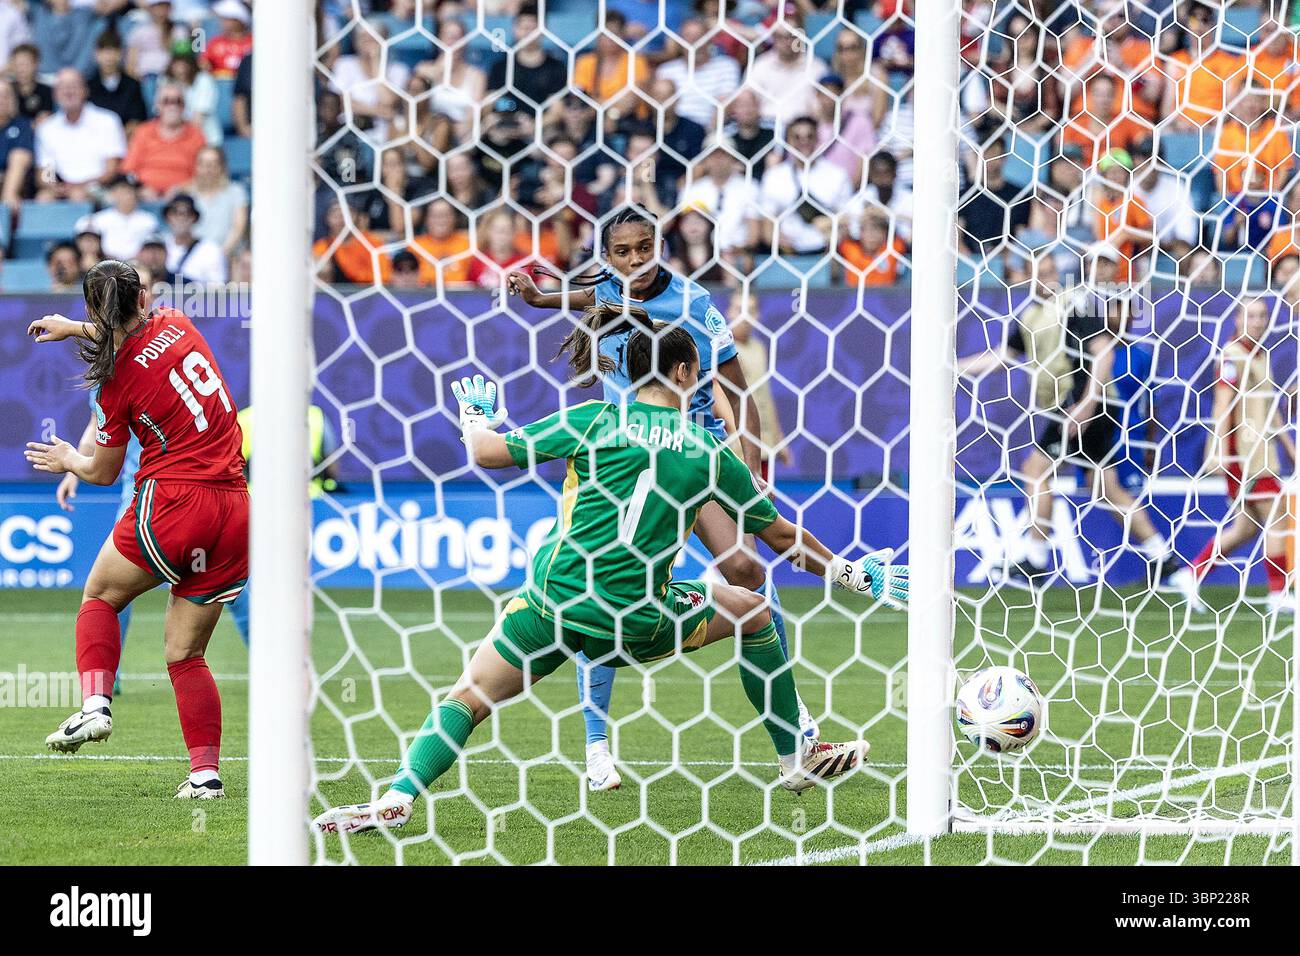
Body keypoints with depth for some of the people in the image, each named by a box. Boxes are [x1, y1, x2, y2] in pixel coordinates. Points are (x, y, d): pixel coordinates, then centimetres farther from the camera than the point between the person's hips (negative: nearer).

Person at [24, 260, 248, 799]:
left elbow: (104, 472, 9)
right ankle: (206, 771, 5)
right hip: (234, 510, 5)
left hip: (172, 504, -5)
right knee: (184, 653, 13)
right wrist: (74, 328, 42)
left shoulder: (118, 382, -6)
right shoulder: (177, 325, 8)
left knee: (100, 594, 20)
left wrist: (68, 462, 29)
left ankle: (95, 705, -2)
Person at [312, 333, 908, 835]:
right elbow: (783, 537, 14)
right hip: (637, 624, 1)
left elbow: (488, 452, 2)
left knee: (468, 698, 6)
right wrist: (853, 575, 28)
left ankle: (397, 799, -16)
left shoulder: (595, 421, 2)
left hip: (552, 603, 0)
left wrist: (474, 418, 25)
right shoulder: (709, 454, 5)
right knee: (753, 613, 24)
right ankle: (796, 760, 32)